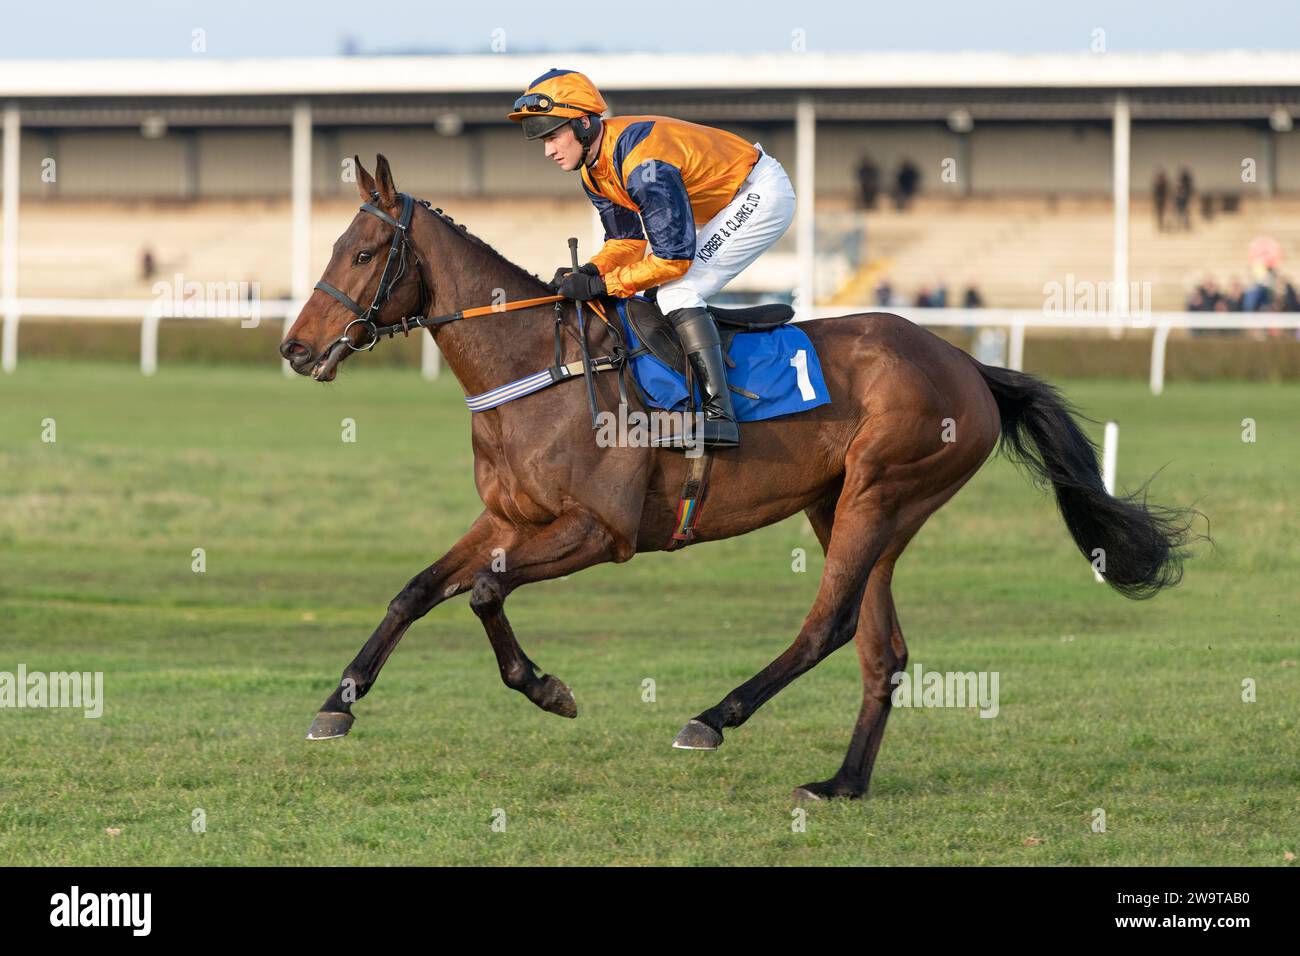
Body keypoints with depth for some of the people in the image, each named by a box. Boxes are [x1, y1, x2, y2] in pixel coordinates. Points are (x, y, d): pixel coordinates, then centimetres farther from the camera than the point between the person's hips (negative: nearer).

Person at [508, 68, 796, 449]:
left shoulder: (644, 166, -33)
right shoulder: (595, 166, -3)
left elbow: (673, 258, -31)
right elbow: (626, 240, 5)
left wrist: (601, 284, -28)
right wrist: (586, 273, -14)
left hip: (762, 195, -10)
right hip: (723, 205, 10)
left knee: (677, 292, -20)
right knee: (664, 295, 11)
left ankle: (719, 416, -25)